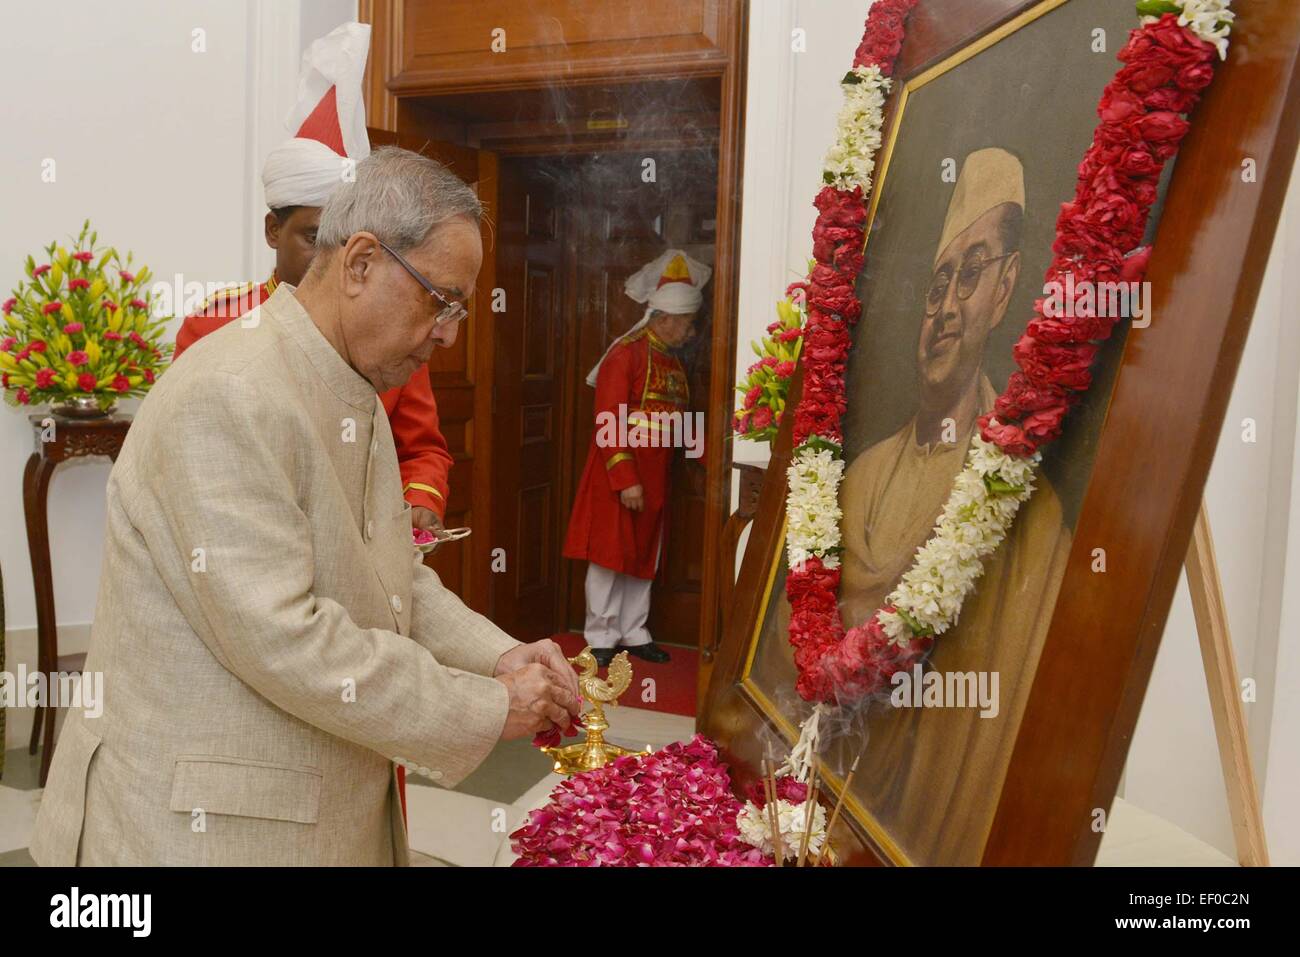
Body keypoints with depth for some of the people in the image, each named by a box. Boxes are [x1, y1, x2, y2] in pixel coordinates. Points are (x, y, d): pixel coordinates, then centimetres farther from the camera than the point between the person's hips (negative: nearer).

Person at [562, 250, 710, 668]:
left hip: (655, 476, 8)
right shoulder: (626, 354, -12)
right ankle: (602, 637, 13)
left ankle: (634, 633, 24)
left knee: (643, 556, 13)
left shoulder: (672, 361, 13)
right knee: (611, 554, 1)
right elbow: (608, 425, -17)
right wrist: (625, 480, -21)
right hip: (620, 474, -8)